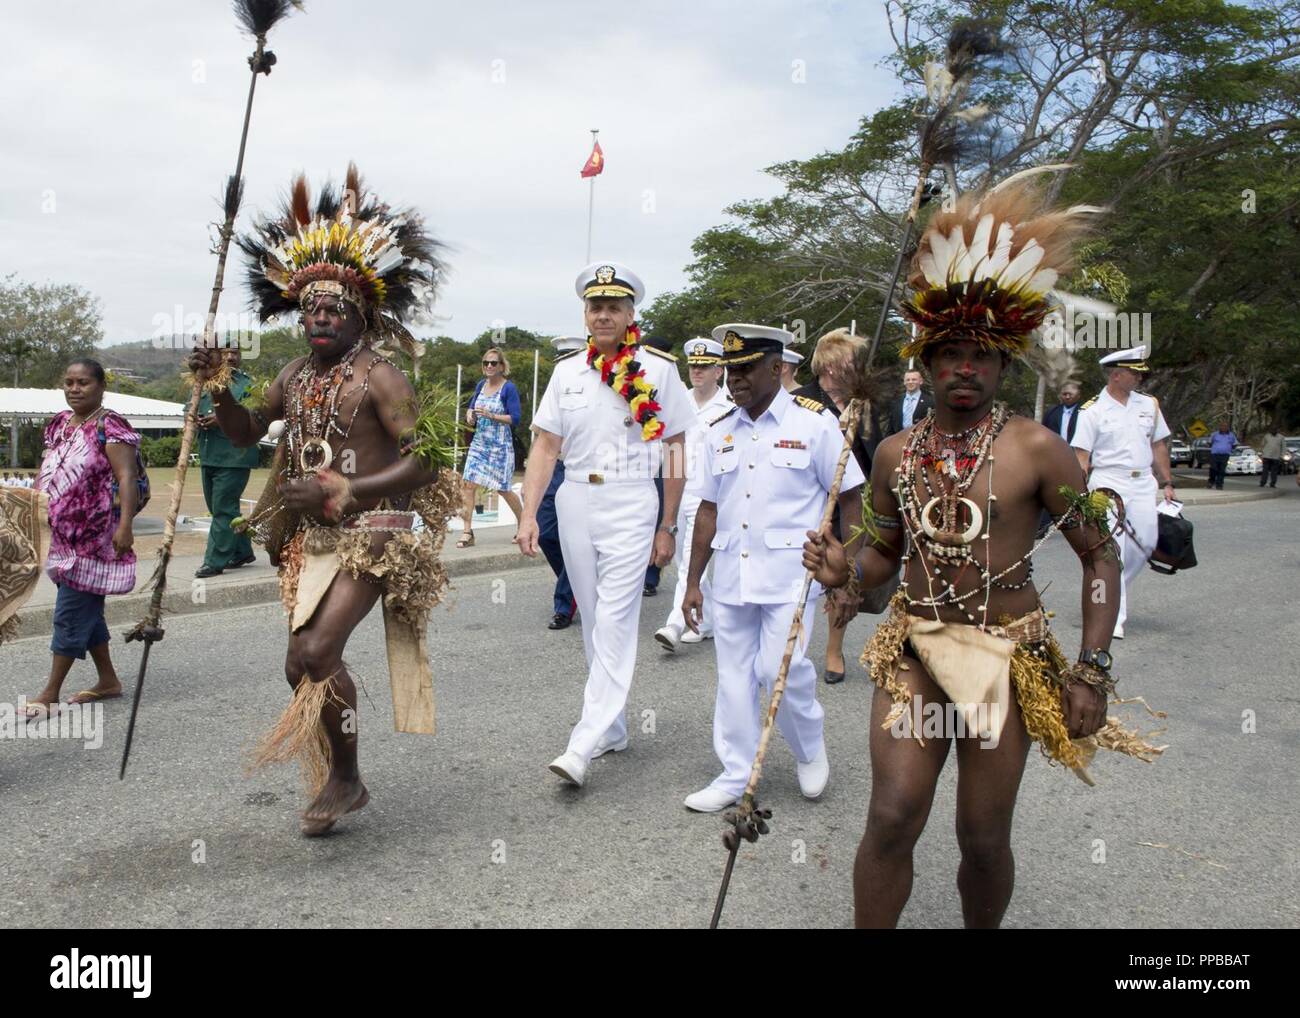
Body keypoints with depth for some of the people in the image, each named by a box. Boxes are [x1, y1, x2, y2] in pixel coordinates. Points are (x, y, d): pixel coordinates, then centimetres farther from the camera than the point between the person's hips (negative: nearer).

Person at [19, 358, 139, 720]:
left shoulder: (109, 426, -11)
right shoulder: (58, 425, 14)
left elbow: (127, 477, -18)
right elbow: (45, 475, 21)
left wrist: (124, 525, -25)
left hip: (94, 537, -8)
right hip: (63, 536, 8)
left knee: (70, 613, -4)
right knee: (86, 611, 14)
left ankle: (50, 693, 4)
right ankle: (108, 680, 25)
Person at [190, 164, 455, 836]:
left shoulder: (378, 377, -12)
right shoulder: (296, 374, 10)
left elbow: (423, 459, -17)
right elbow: (246, 432, 21)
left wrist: (340, 490, -22)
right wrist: (217, 386, 2)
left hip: (372, 531, -8)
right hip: (313, 536, 8)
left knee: (319, 651, -18)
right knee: (301, 664, 9)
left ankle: (344, 776, 4)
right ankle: (337, 782, 27)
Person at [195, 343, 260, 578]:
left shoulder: (247, 385, -2)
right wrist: (197, 420, -2)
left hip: (233, 457, -7)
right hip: (208, 456, 7)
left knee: (223, 509, -7)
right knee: (220, 508, 14)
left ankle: (215, 561, -3)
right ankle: (243, 551, 27)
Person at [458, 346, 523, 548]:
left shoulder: (508, 388, -10)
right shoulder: (481, 385, 8)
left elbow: (515, 418, -15)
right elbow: (471, 407, 22)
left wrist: (491, 415, -24)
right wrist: (469, 415, -1)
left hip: (500, 446, -5)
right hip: (479, 443, 5)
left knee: (503, 489, 5)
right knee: (469, 484, -6)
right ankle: (468, 532, -1)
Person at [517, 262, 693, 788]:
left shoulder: (657, 369, -1)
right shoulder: (567, 370, 9)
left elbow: (676, 450, 0)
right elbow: (546, 446, 7)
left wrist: (667, 526, -3)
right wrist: (528, 515, -3)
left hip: (631, 502, -4)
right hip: (574, 500, 5)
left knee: (614, 621, -11)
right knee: (592, 620, 11)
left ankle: (584, 744, -12)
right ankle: (612, 728, 24)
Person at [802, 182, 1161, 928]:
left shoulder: (1035, 449, -9)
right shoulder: (896, 453, 3)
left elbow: (1101, 558, -4)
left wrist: (1092, 670, -8)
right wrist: (843, 570, -8)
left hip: (1007, 657, -2)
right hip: (914, 650, 3)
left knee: (984, 840, 8)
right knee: (891, 819, -3)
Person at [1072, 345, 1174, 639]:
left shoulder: (1149, 404, 11)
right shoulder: (1092, 411, -4)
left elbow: (1159, 446, 17)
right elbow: (1081, 457, -6)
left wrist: (1167, 483, 13)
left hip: (1143, 483, 5)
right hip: (1108, 484, -5)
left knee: (1146, 543, 3)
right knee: (1111, 551, -7)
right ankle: (1114, 617, -2)